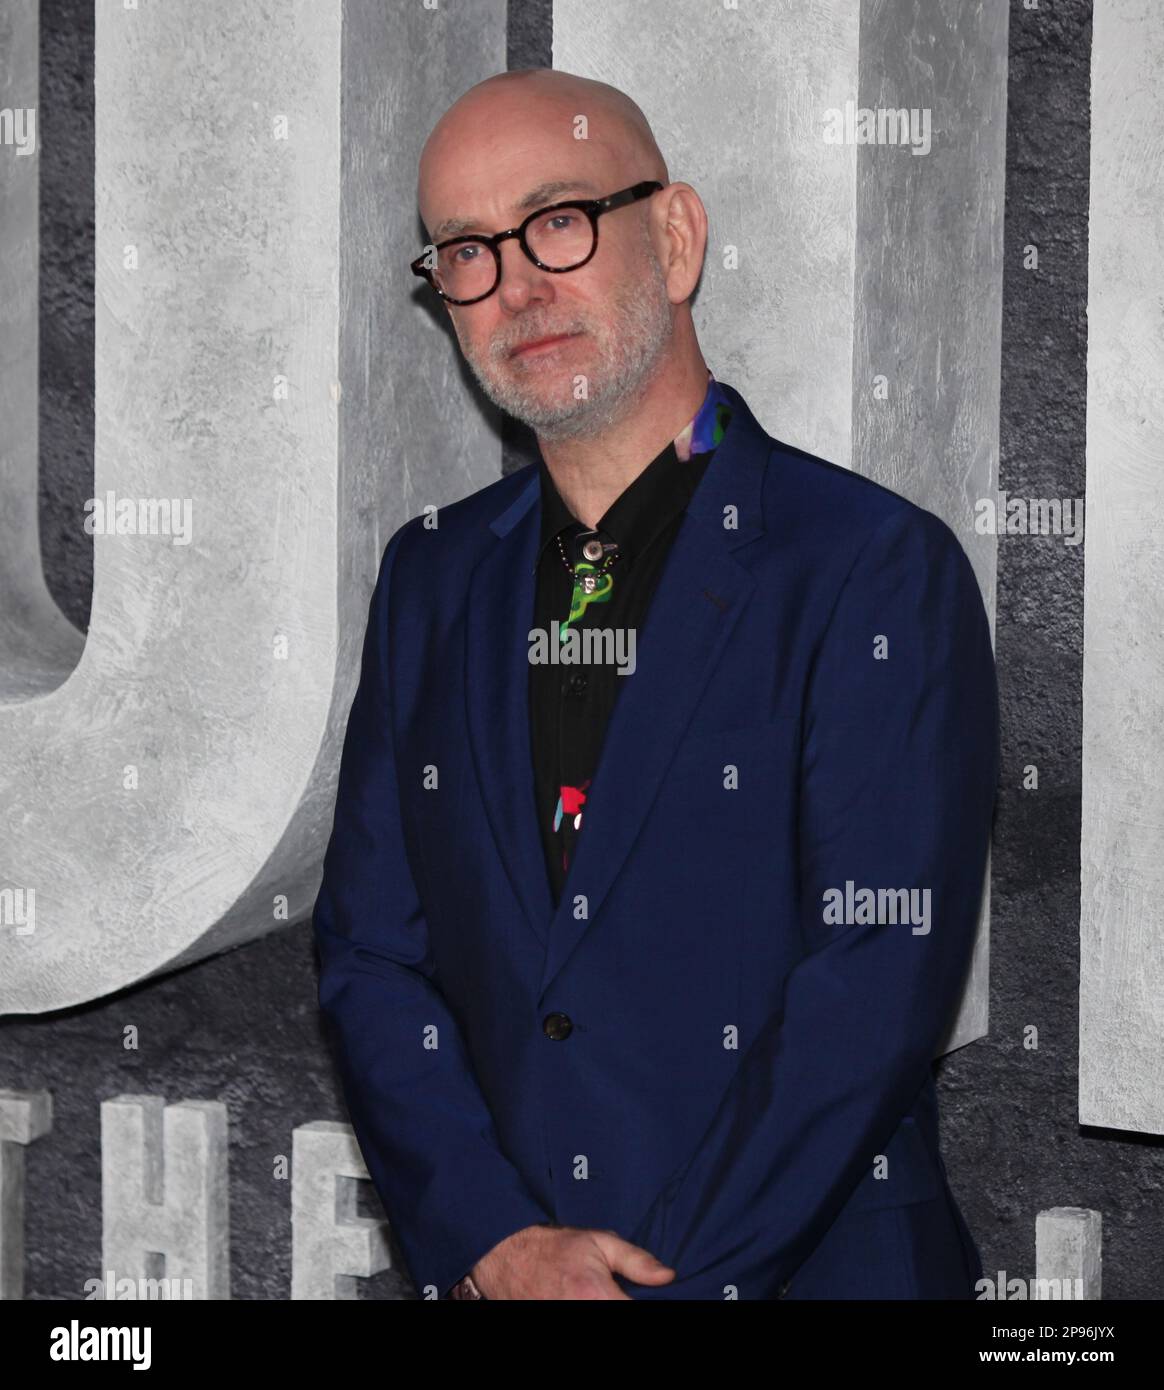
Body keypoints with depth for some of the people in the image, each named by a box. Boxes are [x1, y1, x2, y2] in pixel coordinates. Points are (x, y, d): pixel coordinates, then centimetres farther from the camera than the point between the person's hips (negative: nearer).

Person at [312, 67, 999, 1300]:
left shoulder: (881, 572, -6)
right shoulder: (429, 576, 9)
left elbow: (879, 985, -12)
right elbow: (368, 949, 6)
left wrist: (668, 1275, -15)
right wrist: (494, 1243, -8)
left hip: (812, 1262, -3)